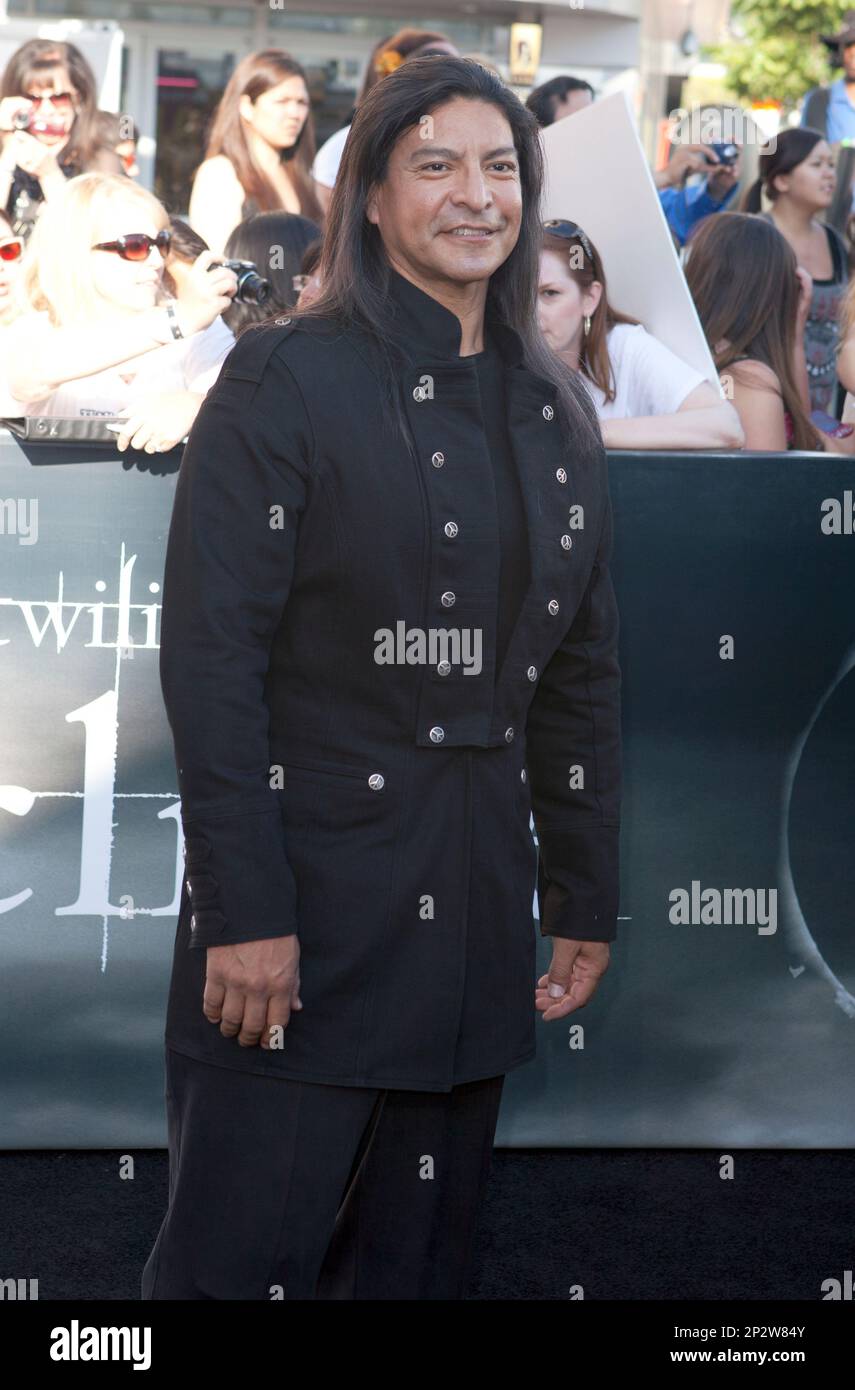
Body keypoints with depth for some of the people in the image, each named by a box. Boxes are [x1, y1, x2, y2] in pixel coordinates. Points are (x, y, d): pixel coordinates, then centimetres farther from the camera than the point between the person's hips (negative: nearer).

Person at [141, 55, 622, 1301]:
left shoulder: (557, 413, 12)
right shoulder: (286, 379, -6)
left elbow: (580, 675, 16)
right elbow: (210, 656, -12)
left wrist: (585, 901, 13)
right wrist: (245, 912, -17)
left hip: (473, 910, 6)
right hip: (307, 900, -5)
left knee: (419, 1260, 13)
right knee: (239, 1260, -2)